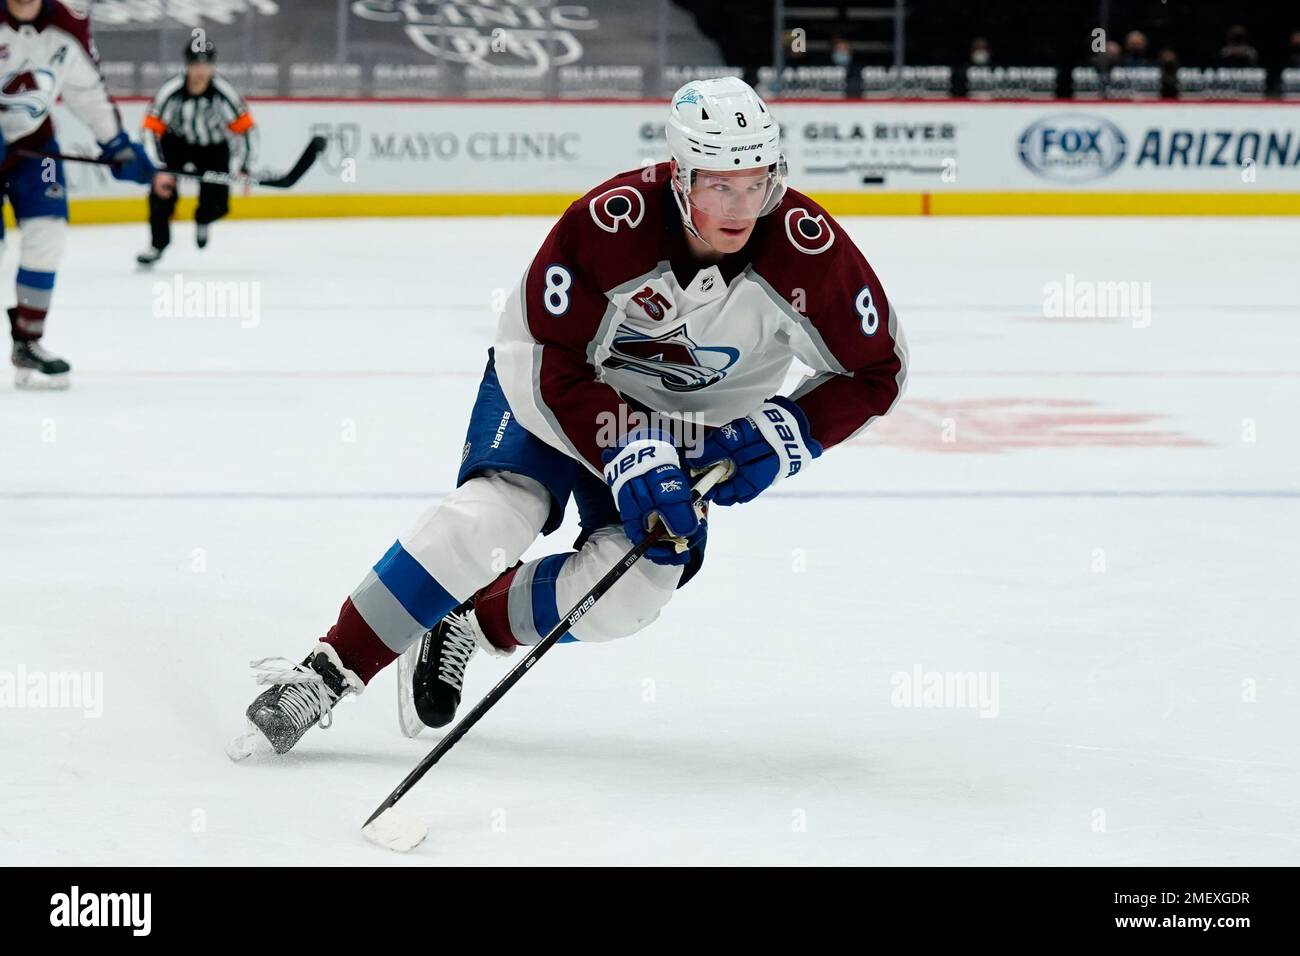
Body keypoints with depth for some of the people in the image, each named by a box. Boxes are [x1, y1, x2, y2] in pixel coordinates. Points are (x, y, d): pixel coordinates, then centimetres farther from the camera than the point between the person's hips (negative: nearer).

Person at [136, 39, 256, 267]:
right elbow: (152, 130, -24)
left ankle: (202, 221, 29)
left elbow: (245, 130, -16)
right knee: (162, 188, -23)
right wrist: (159, 170, -32)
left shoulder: (224, 93, -26)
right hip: (175, 143, 0)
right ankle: (157, 243, -4)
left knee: (216, 204, -11)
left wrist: (241, 169, -20)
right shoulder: (170, 92, -28)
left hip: (213, 148, 1)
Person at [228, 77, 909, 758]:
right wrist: (630, 457, -35)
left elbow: (876, 369, -12)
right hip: (555, 384, -3)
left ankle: (471, 626, 8)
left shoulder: (807, 250, -26)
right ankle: (325, 675, -17)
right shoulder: (607, 224, -33)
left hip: (694, 426, 3)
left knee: (630, 588, -17)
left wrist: (788, 434, -26)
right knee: (490, 517, -25)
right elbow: (550, 368, -25)